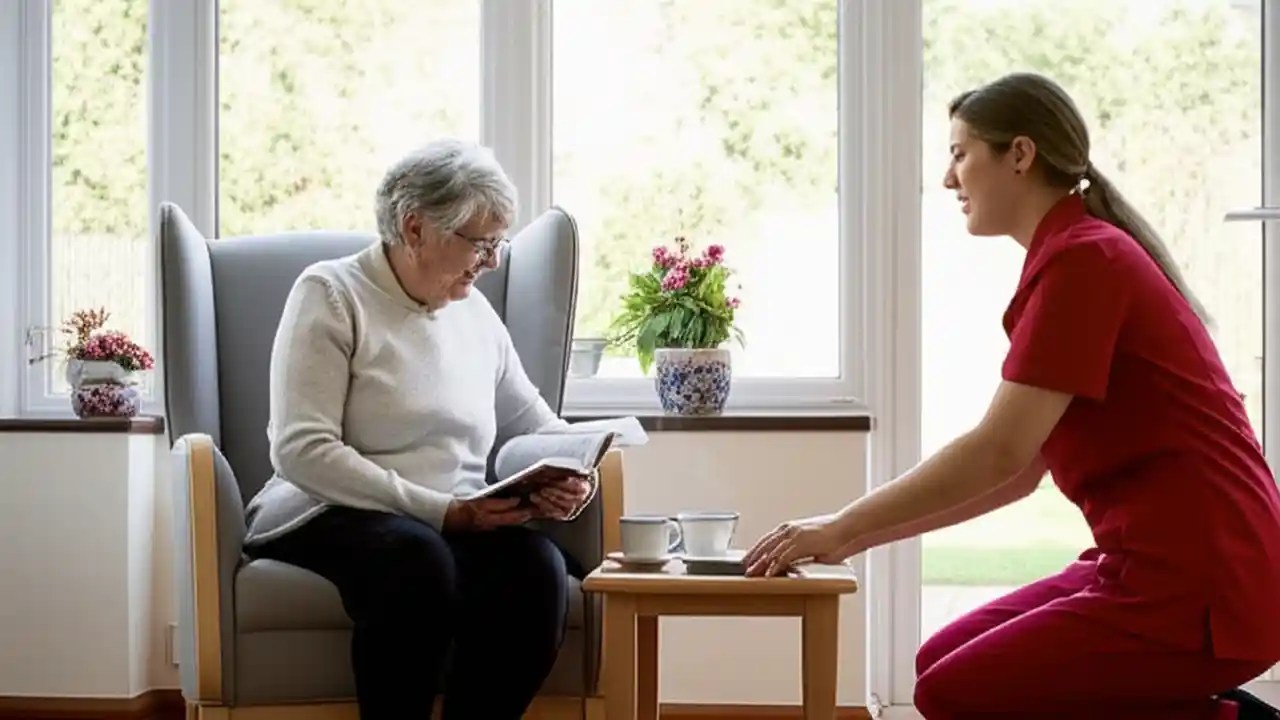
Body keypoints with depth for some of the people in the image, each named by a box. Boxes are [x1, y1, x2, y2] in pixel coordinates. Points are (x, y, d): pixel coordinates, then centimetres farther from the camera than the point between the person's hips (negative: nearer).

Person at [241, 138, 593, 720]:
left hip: (458, 528, 5)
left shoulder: (476, 312, 16)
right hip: (328, 519, -5)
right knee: (418, 557, -38)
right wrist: (443, 510, -19)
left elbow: (536, 425, 25)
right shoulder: (331, 294, -3)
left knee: (536, 566, -28)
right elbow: (301, 451, -14)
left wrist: (568, 475, 0)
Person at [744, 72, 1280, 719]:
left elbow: (998, 454, -21)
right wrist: (860, 536, 13)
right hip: (1164, 565, 10)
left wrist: (842, 527, -13)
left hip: (1196, 584, -10)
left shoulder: (1081, 259, -15)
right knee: (943, 662, 11)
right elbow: (1019, 471, 16)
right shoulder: (1082, 254, 16)